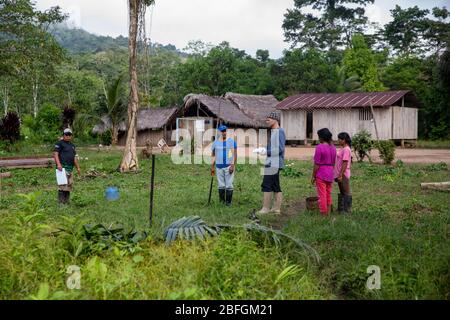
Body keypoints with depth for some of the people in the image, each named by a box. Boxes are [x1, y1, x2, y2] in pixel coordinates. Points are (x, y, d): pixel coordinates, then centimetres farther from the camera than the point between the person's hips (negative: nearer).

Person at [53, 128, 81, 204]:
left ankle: (67, 201, 15)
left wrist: (78, 167, 22)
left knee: (69, 185, 8)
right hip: (62, 167, -8)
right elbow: (55, 154, -10)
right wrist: (58, 164, -22)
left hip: (70, 168, 8)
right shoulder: (59, 143, 0)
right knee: (62, 185, -13)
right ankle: (61, 202, -12)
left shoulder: (72, 145, 22)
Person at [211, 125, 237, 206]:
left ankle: (228, 201, 4)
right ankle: (222, 201, 14)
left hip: (229, 166, -3)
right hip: (219, 167, 3)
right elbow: (213, 155, 15)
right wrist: (212, 167, 12)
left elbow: (235, 154, -3)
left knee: (229, 185, -3)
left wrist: (233, 165, -12)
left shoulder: (232, 141, 1)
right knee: (221, 185, 7)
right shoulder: (216, 142, 9)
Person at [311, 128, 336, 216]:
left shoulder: (319, 147, -15)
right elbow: (333, 163, 11)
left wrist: (313, 176, -8)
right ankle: (328, 214, 22)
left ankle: (323, 215, 4)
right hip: (330, 174, 7)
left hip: (321, 175, -7)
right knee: (328, 195, 16)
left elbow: (317, 164, -15)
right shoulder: (333, 147, 6)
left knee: (322, 196, 0)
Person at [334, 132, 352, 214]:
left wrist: (341, 175, -21)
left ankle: (347, 209, 8)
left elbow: (345, 163, -21)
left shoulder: (346, 149, -17)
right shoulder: (342, 149, 12)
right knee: (341, 192, 17)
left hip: (343, 174, -10)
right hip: (340, 174, 10)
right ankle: (341, 208, 26)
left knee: (346, 192, 0)